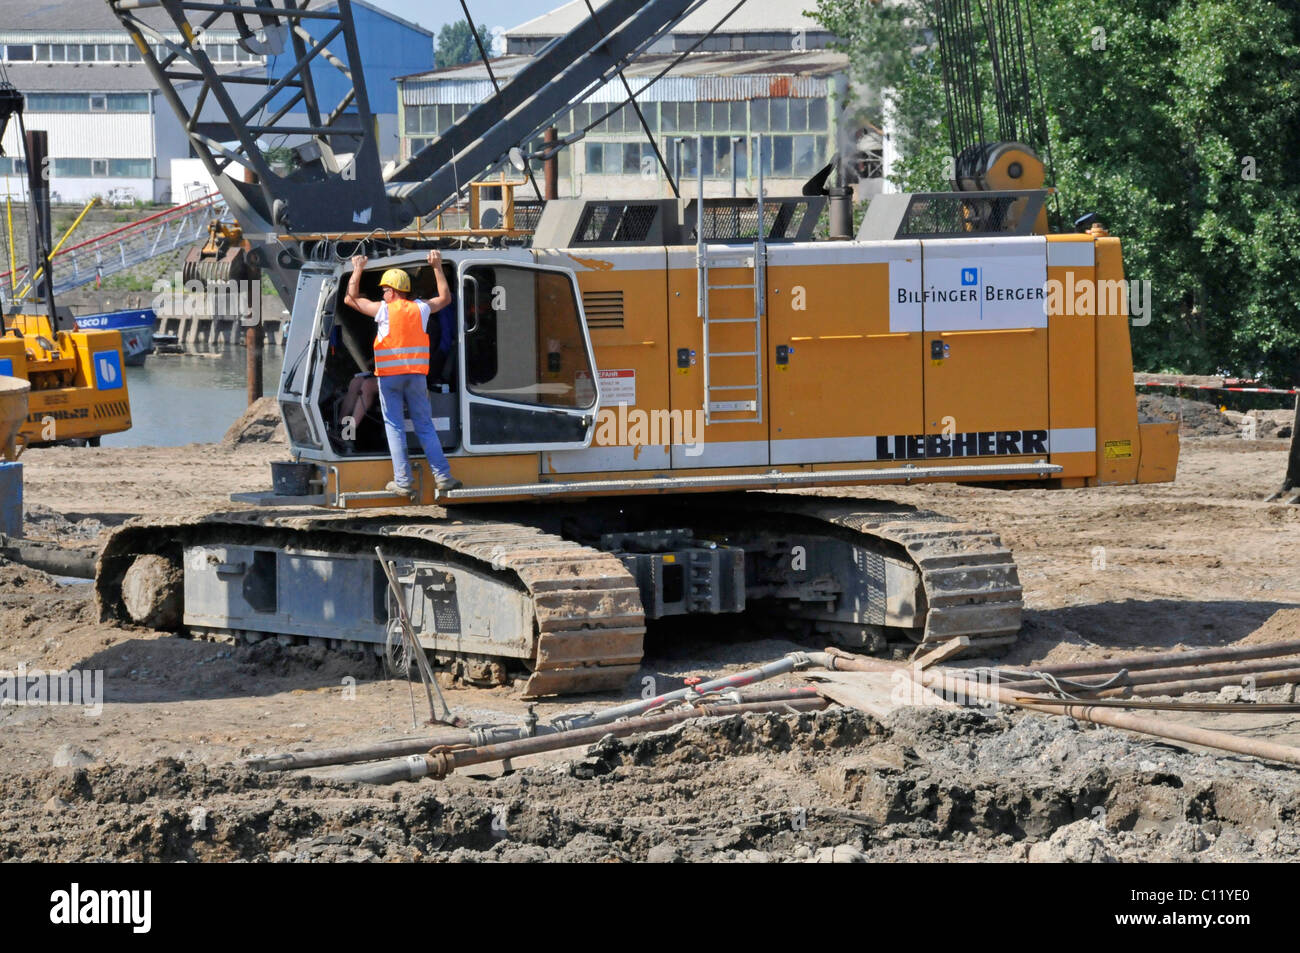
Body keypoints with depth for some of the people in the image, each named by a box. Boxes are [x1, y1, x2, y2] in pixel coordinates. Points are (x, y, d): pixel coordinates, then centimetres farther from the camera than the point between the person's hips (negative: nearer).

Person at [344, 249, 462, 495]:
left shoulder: (384, 310, -3)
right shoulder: (420, 309, 6)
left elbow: (350, 299, 8)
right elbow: (445, 298, 26)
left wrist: (357, 271, 18)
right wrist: (437, 267, 30)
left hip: (389, 377, -3)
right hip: (416, 375, 3)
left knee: (395, 428, 2)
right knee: (425, 426, 8)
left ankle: (402, 482, -3)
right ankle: (443, 476, 3)